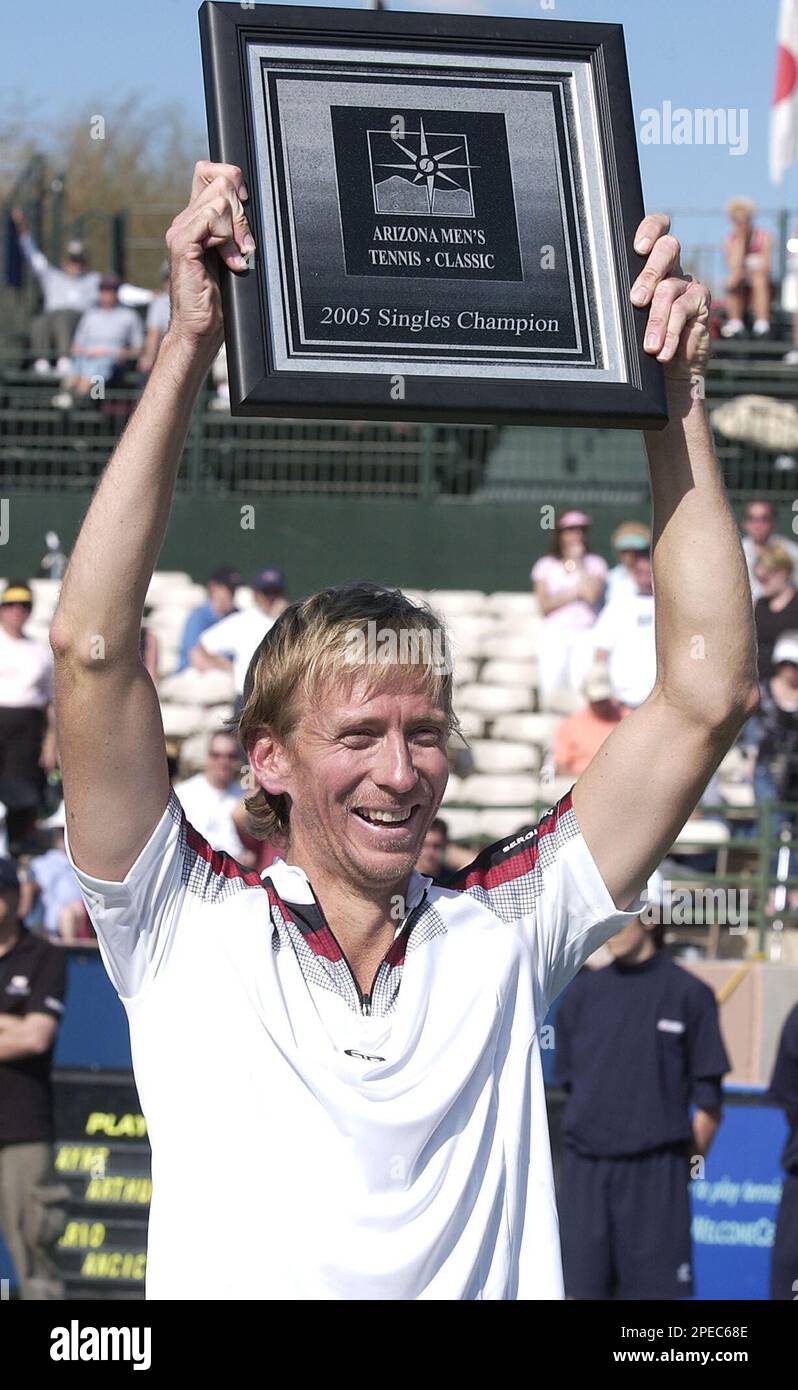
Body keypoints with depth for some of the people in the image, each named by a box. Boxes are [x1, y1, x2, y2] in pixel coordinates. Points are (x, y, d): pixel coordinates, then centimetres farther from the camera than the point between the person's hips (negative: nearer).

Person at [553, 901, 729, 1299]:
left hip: (656, 1175, -4)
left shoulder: (688, 994, -2)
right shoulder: (582, 993, 10)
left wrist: (684, 1165, -2)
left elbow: (708, 1102, -1)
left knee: (657, 1288, -4)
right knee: (582, 1288, 2)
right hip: (585, 1171, 4)